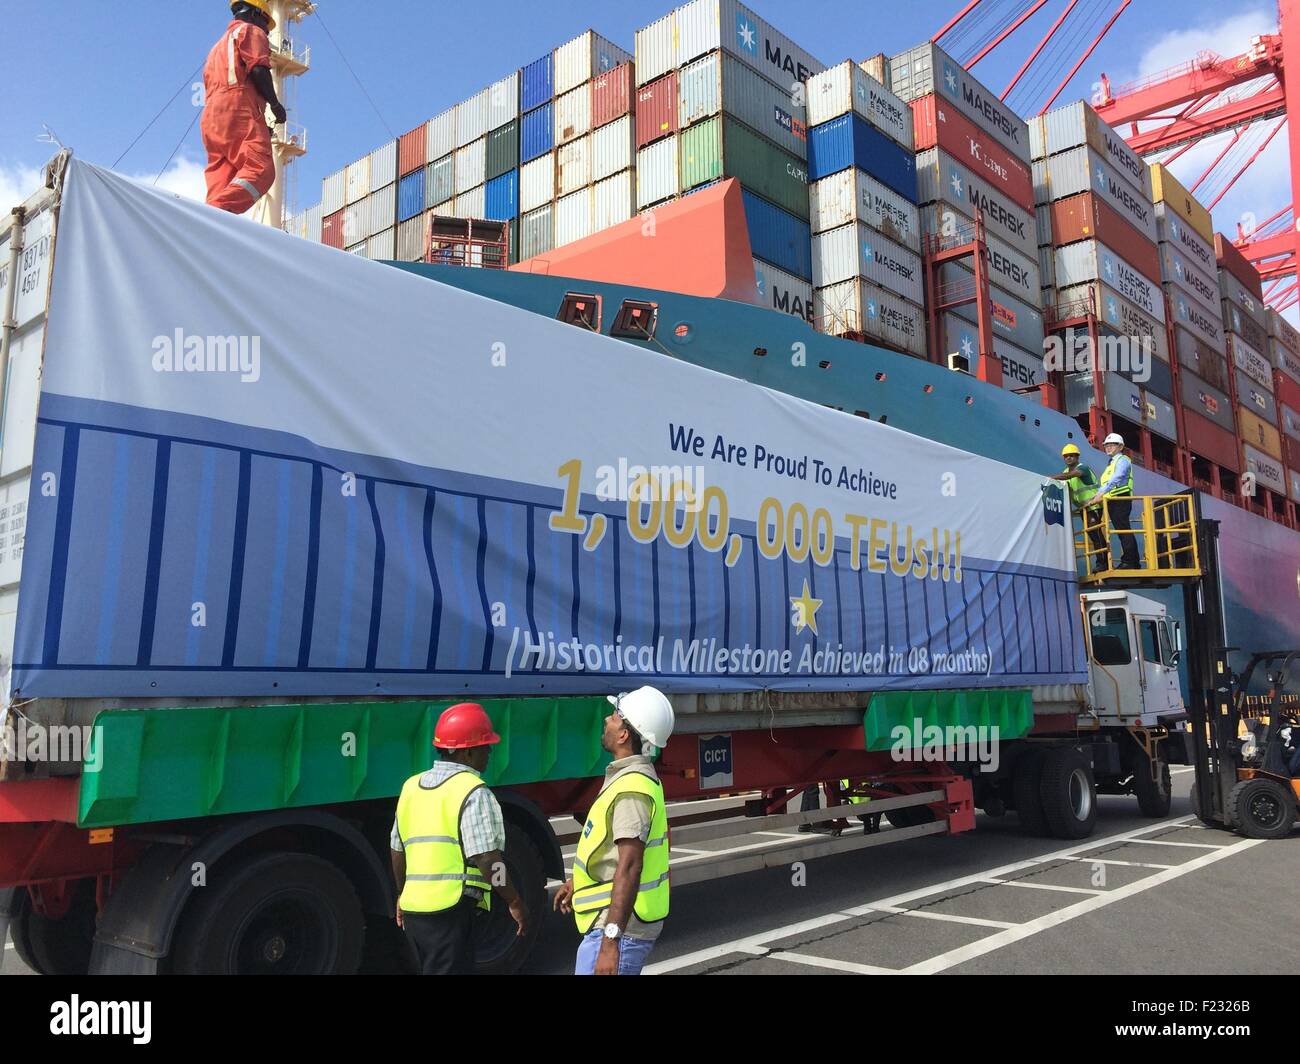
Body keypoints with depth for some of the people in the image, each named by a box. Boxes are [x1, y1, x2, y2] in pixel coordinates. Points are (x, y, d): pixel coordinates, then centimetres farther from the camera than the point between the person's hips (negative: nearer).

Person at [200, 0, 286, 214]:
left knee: (220, 179, -3)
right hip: (239, 109, -9)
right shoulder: (251, 30, 13)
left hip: (211, 117, 9)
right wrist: (275, 103, 4)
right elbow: (258, 69, -6)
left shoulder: (219, 45, 38)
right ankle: (217, 213, -44)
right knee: (261, 169, -24)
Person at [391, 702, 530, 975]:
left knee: (431, 968, 22)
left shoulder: (412, 787, 13)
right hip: (451, 909, -8)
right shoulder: (473, 792, -12)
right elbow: (487, 858, -17)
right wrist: (515, 903, -7)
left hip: (413, 907, 8)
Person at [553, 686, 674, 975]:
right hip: (612, 925, 10)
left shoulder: (632, 788, -22)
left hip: (620, 929, -10)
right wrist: (577, 882, 32)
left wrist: (611, 941, -30)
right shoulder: (631, 777, 11)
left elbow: (629, 867, -28)